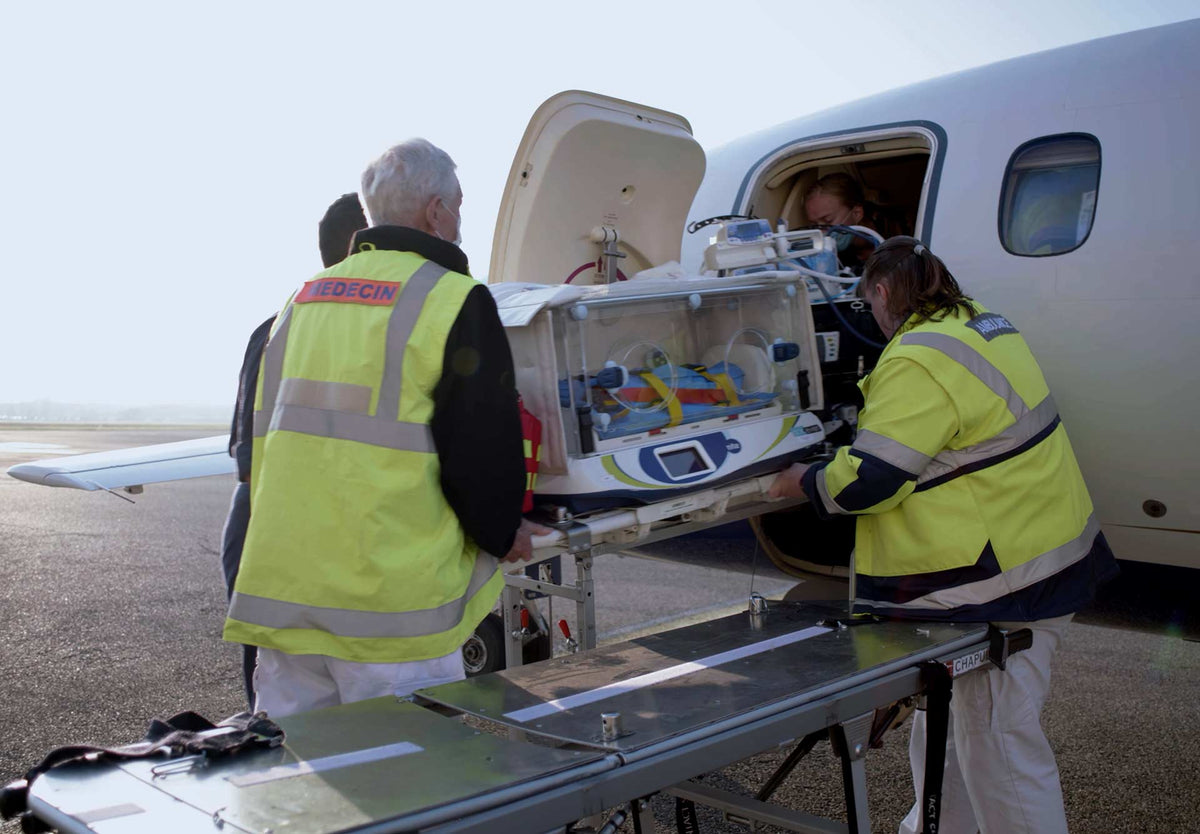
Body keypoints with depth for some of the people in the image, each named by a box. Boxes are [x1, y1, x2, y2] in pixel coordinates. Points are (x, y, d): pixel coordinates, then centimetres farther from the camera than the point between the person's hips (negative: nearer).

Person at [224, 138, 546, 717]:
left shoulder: (303, 299, 14)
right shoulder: (455, 301, -8)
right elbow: (481, 447, -11)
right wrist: (503, 534, 9)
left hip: (277, 593, 7)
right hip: (391, 600, -6)